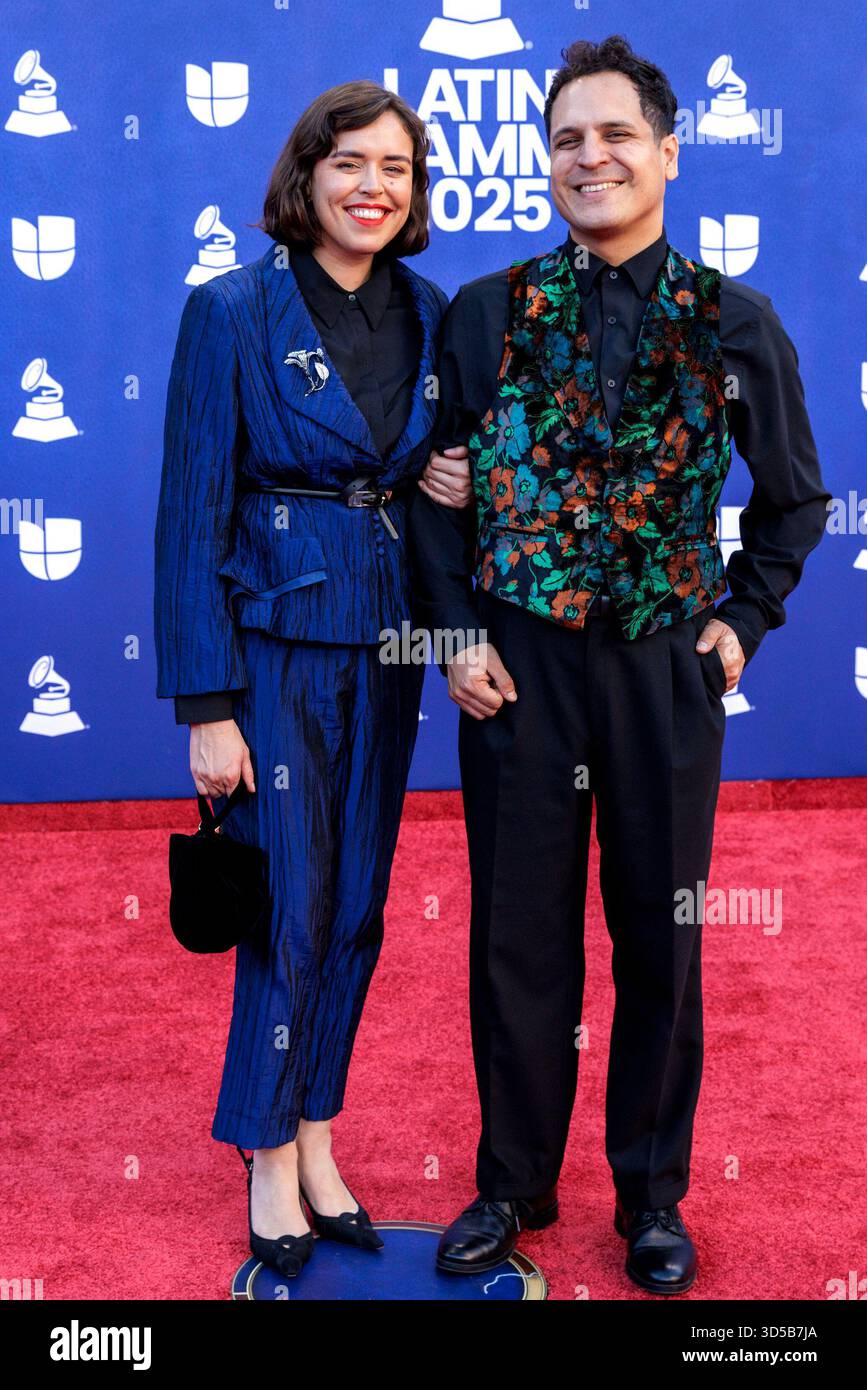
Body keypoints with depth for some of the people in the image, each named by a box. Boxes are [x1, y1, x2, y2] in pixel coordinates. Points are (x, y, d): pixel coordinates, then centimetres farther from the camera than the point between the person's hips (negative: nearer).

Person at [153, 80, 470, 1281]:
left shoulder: (430, 315, 6)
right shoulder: (231, 314, -8)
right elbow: (193, 517, -10)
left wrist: (462, 485, -7)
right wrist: (206, 706, -13)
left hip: (386, 647, 5)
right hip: (275, 646, -5)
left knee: (357, 909, 11)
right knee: (288, 911, 0)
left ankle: (316, 1141, 28)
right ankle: (270, 1168, 20)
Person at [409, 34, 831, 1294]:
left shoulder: (735, 323, 1)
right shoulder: (487, 314, 2)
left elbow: (793, 495, 12)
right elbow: (437, 488, 5)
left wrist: (745, 620, 3)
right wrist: (459, 635, -3)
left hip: (665, 665, 0)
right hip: (518, 664, 0)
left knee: (662, 936, 10)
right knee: (518, 932, 8)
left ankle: (653, 1194, 28)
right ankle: (513, 1183, 27)